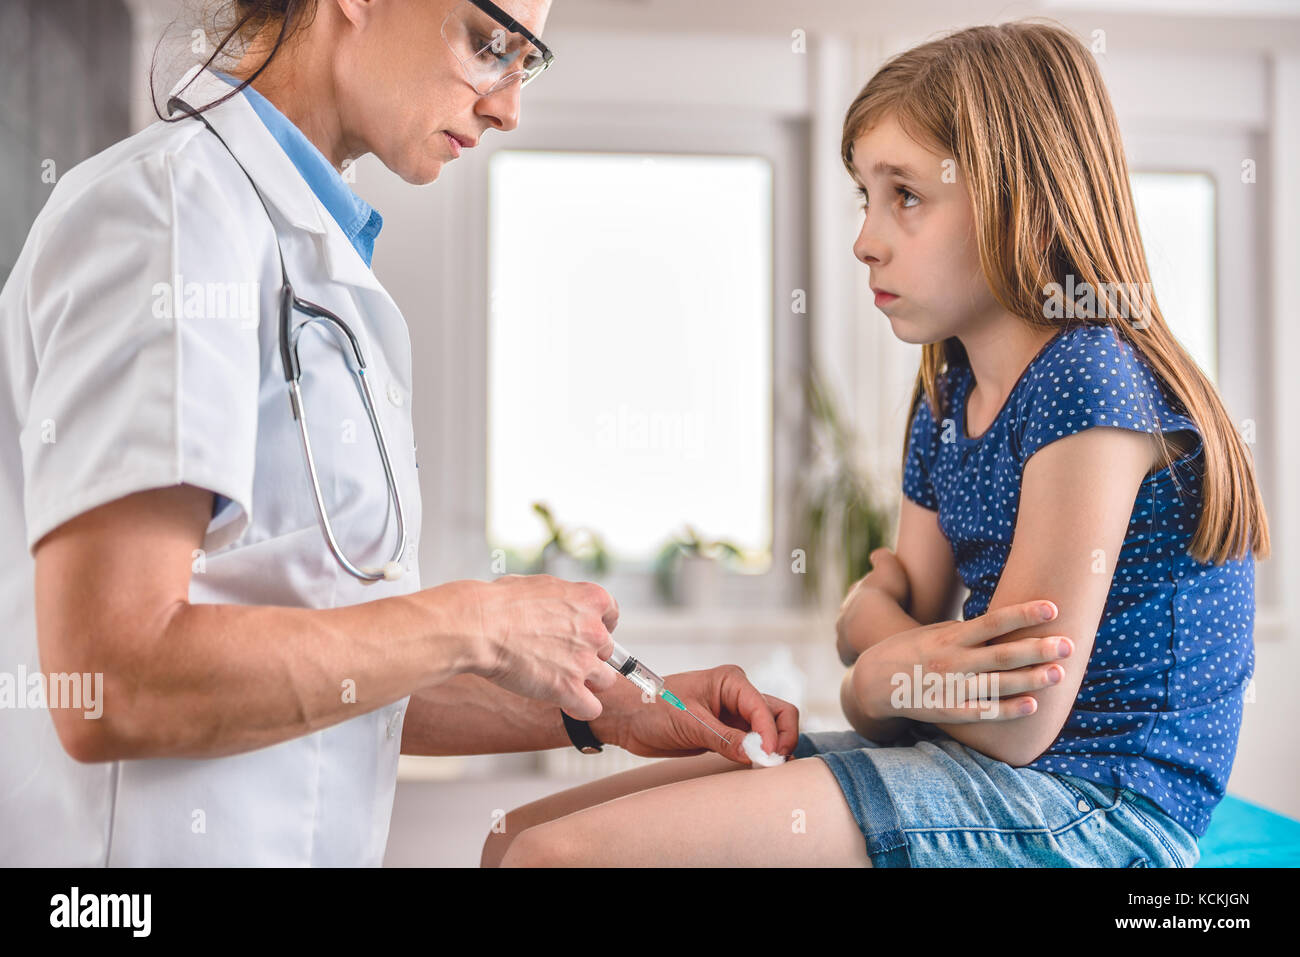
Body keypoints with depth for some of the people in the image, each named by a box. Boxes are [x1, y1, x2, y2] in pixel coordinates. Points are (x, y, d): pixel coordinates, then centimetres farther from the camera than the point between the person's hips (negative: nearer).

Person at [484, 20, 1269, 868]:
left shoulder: (1088, 382, -16)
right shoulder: (949, 399, 12)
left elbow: (1019, 724, -18)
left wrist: (873, 682, -1)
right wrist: (889, 632, -13)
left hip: (1088, 802, -9)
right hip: (960, 764, 9)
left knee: (564, 853, -22)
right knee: (520, 838, 3)